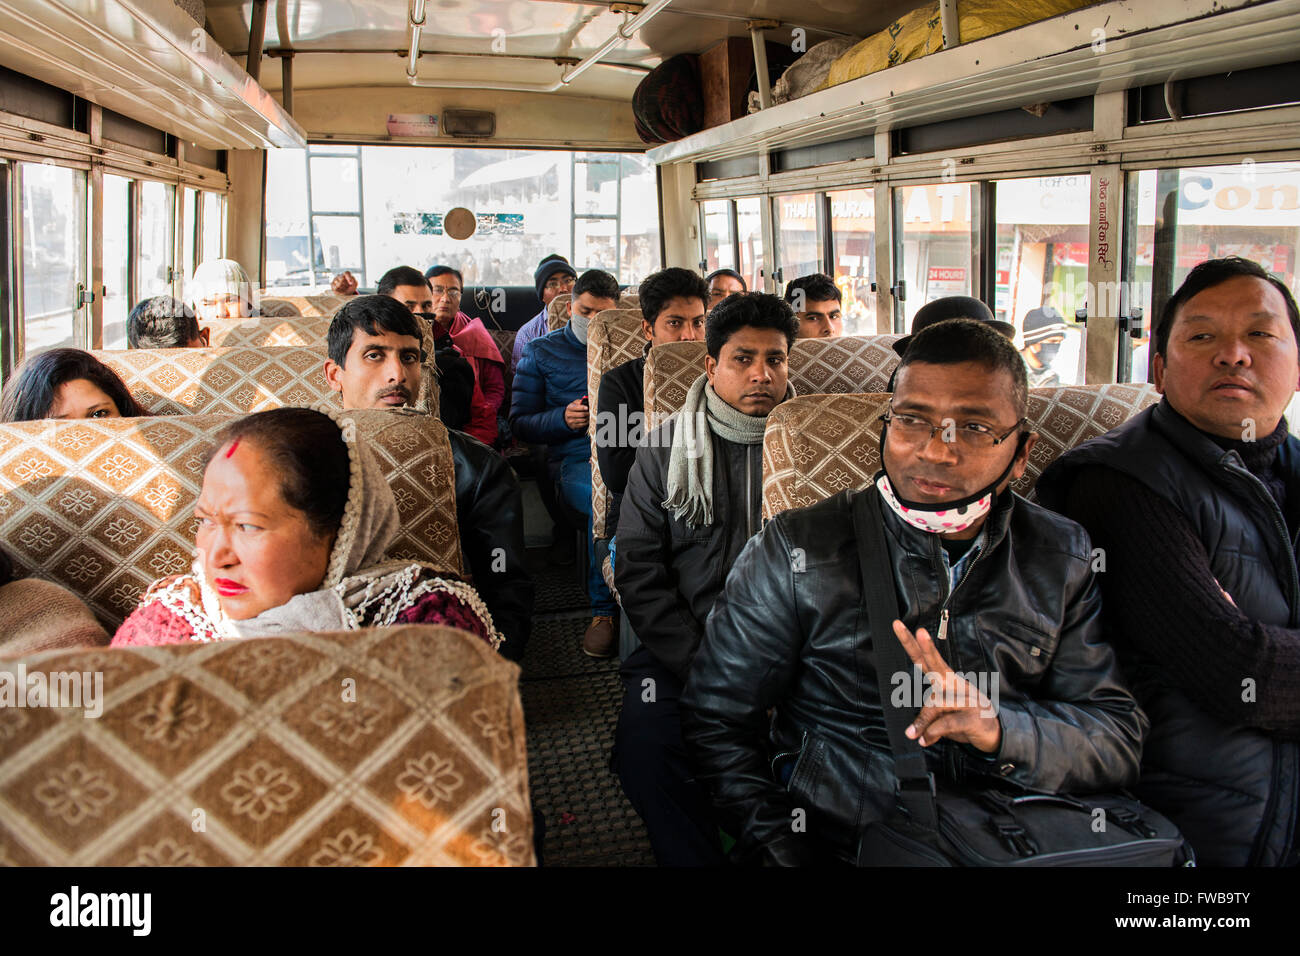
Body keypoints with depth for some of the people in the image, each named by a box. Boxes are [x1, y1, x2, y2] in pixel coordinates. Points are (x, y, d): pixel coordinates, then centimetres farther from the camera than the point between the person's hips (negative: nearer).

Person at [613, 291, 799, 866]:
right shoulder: (666, 448, 7)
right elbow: (639, 570, 2)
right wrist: (701, 668, -10)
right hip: (685, 646, 0)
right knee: (645, 740, -26)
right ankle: (697, 859, -2)